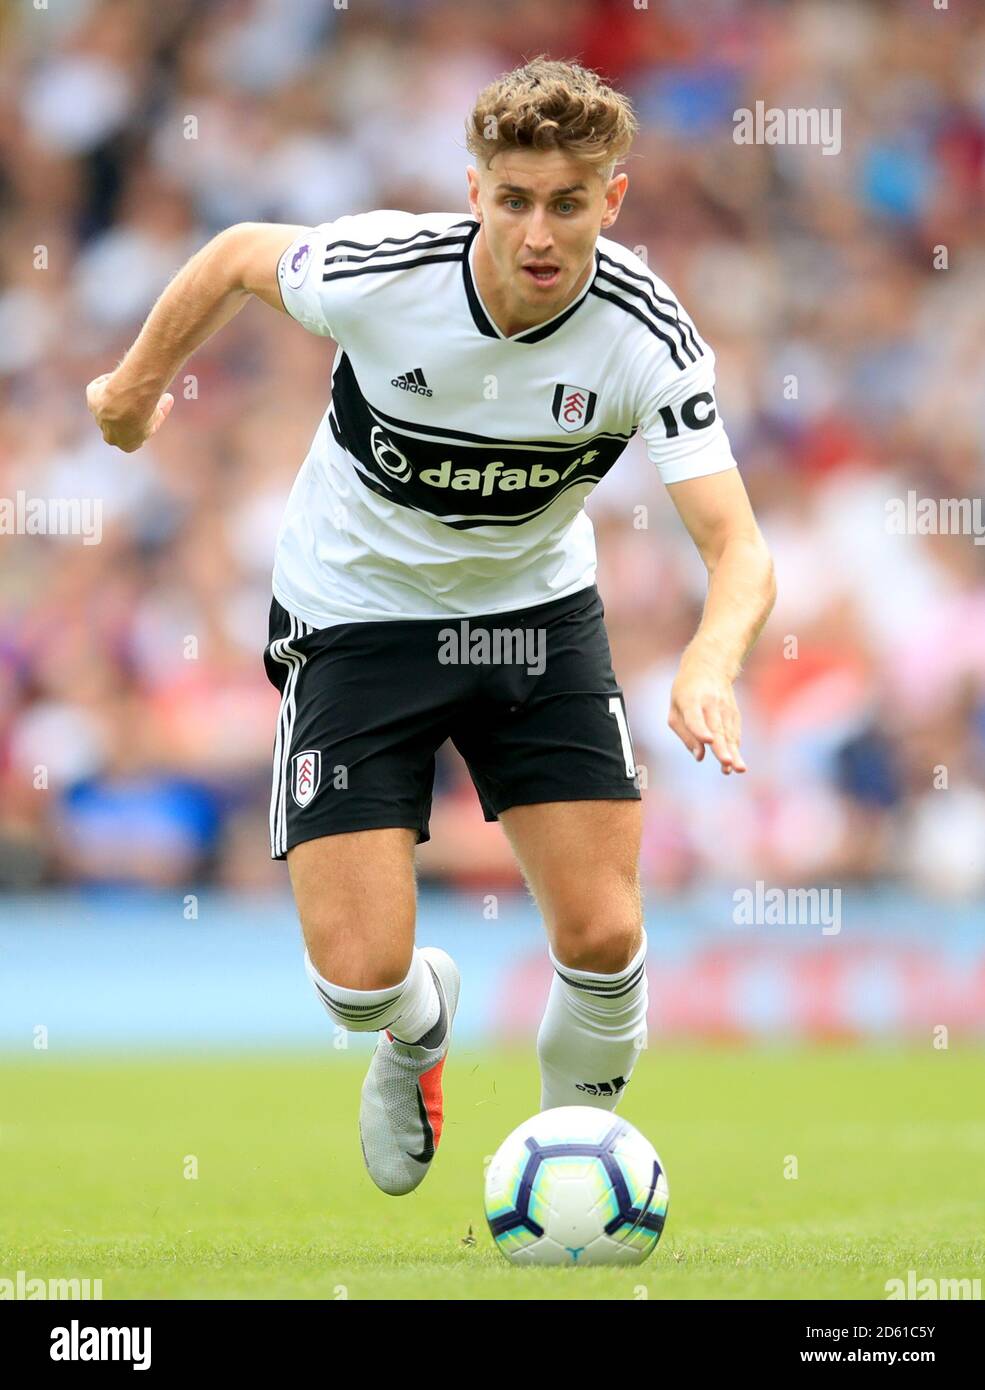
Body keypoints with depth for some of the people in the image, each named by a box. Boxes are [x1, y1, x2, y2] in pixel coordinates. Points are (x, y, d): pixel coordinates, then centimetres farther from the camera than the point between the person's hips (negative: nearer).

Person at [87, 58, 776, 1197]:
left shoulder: (649, 337, -24)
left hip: (537, 606, 1)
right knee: (358, 975, -10)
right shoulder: (382, 273, -26)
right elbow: (237, 255, -4)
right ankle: (420, 1030, 29)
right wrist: (135, 386, 11)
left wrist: (708, 667, -50)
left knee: (602, 939, -10)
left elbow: (737, 548, -29)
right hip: (358, 611, -1)